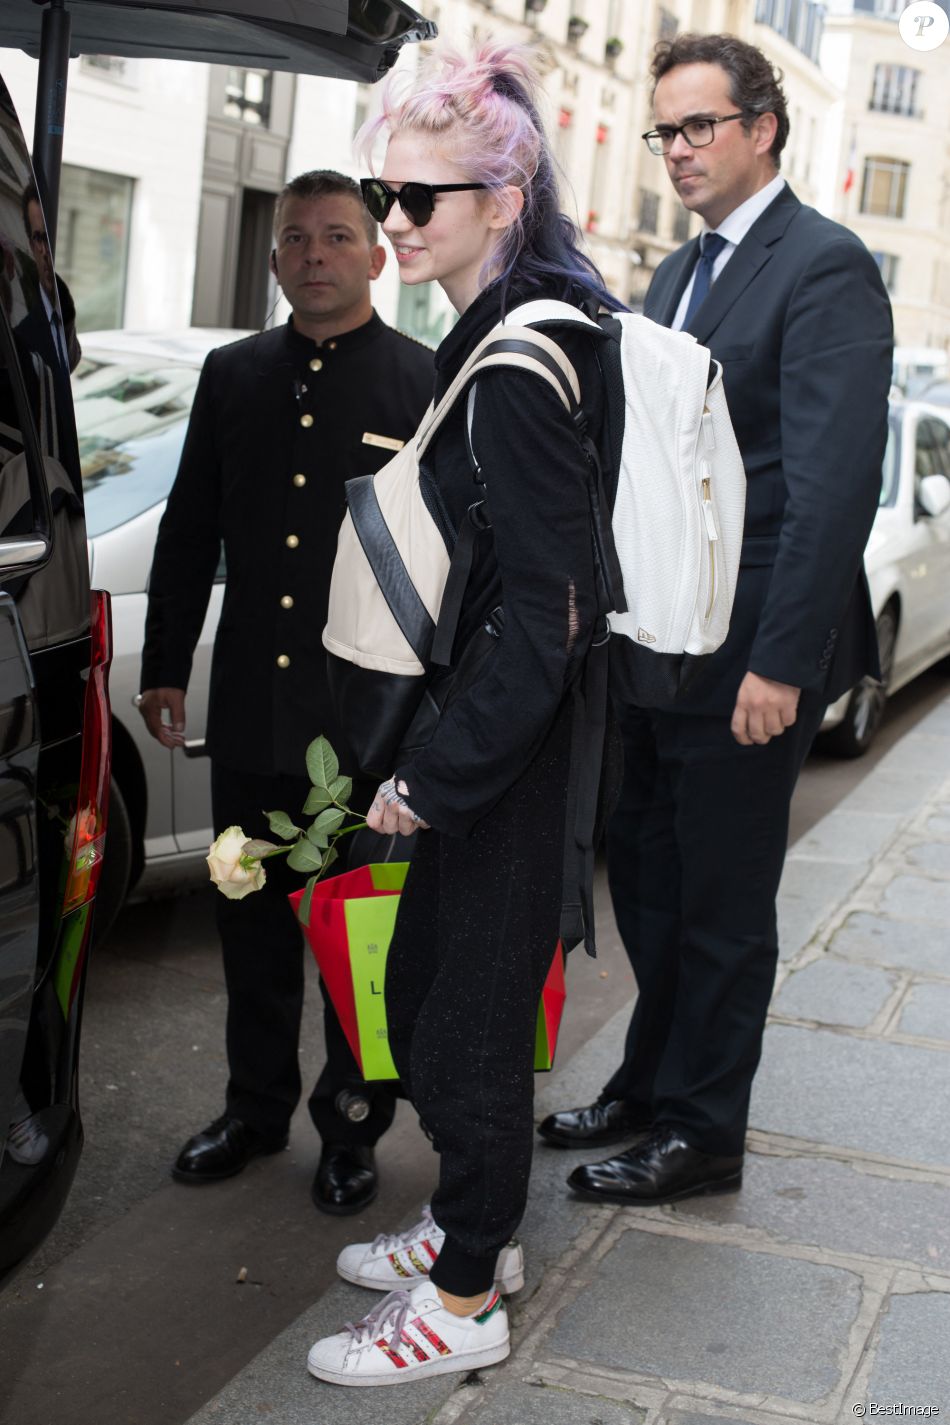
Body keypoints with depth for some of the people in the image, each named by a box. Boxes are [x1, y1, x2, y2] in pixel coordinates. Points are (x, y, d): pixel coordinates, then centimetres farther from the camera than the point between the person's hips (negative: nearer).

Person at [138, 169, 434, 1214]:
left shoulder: (429, 383, -3)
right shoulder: (232, 376, 10)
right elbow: (188, 533, 13)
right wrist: (165, 667, 10)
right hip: (251, 706, 4)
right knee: (253, 920, 15)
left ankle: (352, 1128, 22)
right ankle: (257, 1106, 32)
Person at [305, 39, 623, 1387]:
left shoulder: (518, 370, -22)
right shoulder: (498, 337, 8)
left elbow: (546, 622, -24)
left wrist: (432, 779, -17)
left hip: (514, 752, -9)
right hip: (487, 738, 9)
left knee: (468, 1026, 5)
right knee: (420, 996, 20)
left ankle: (466, 1301, 22)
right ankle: (469, 1226, 38)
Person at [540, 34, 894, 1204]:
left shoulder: (824, 267, -12)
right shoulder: (675, 275, 15)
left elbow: (834, 483, -19)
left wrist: (783, 663, -23)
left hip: (745, 660, -8)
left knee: (721, 906, 5)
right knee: (645, 879, 17)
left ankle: (702, 1132, 20)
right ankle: (648, 1086, 34)